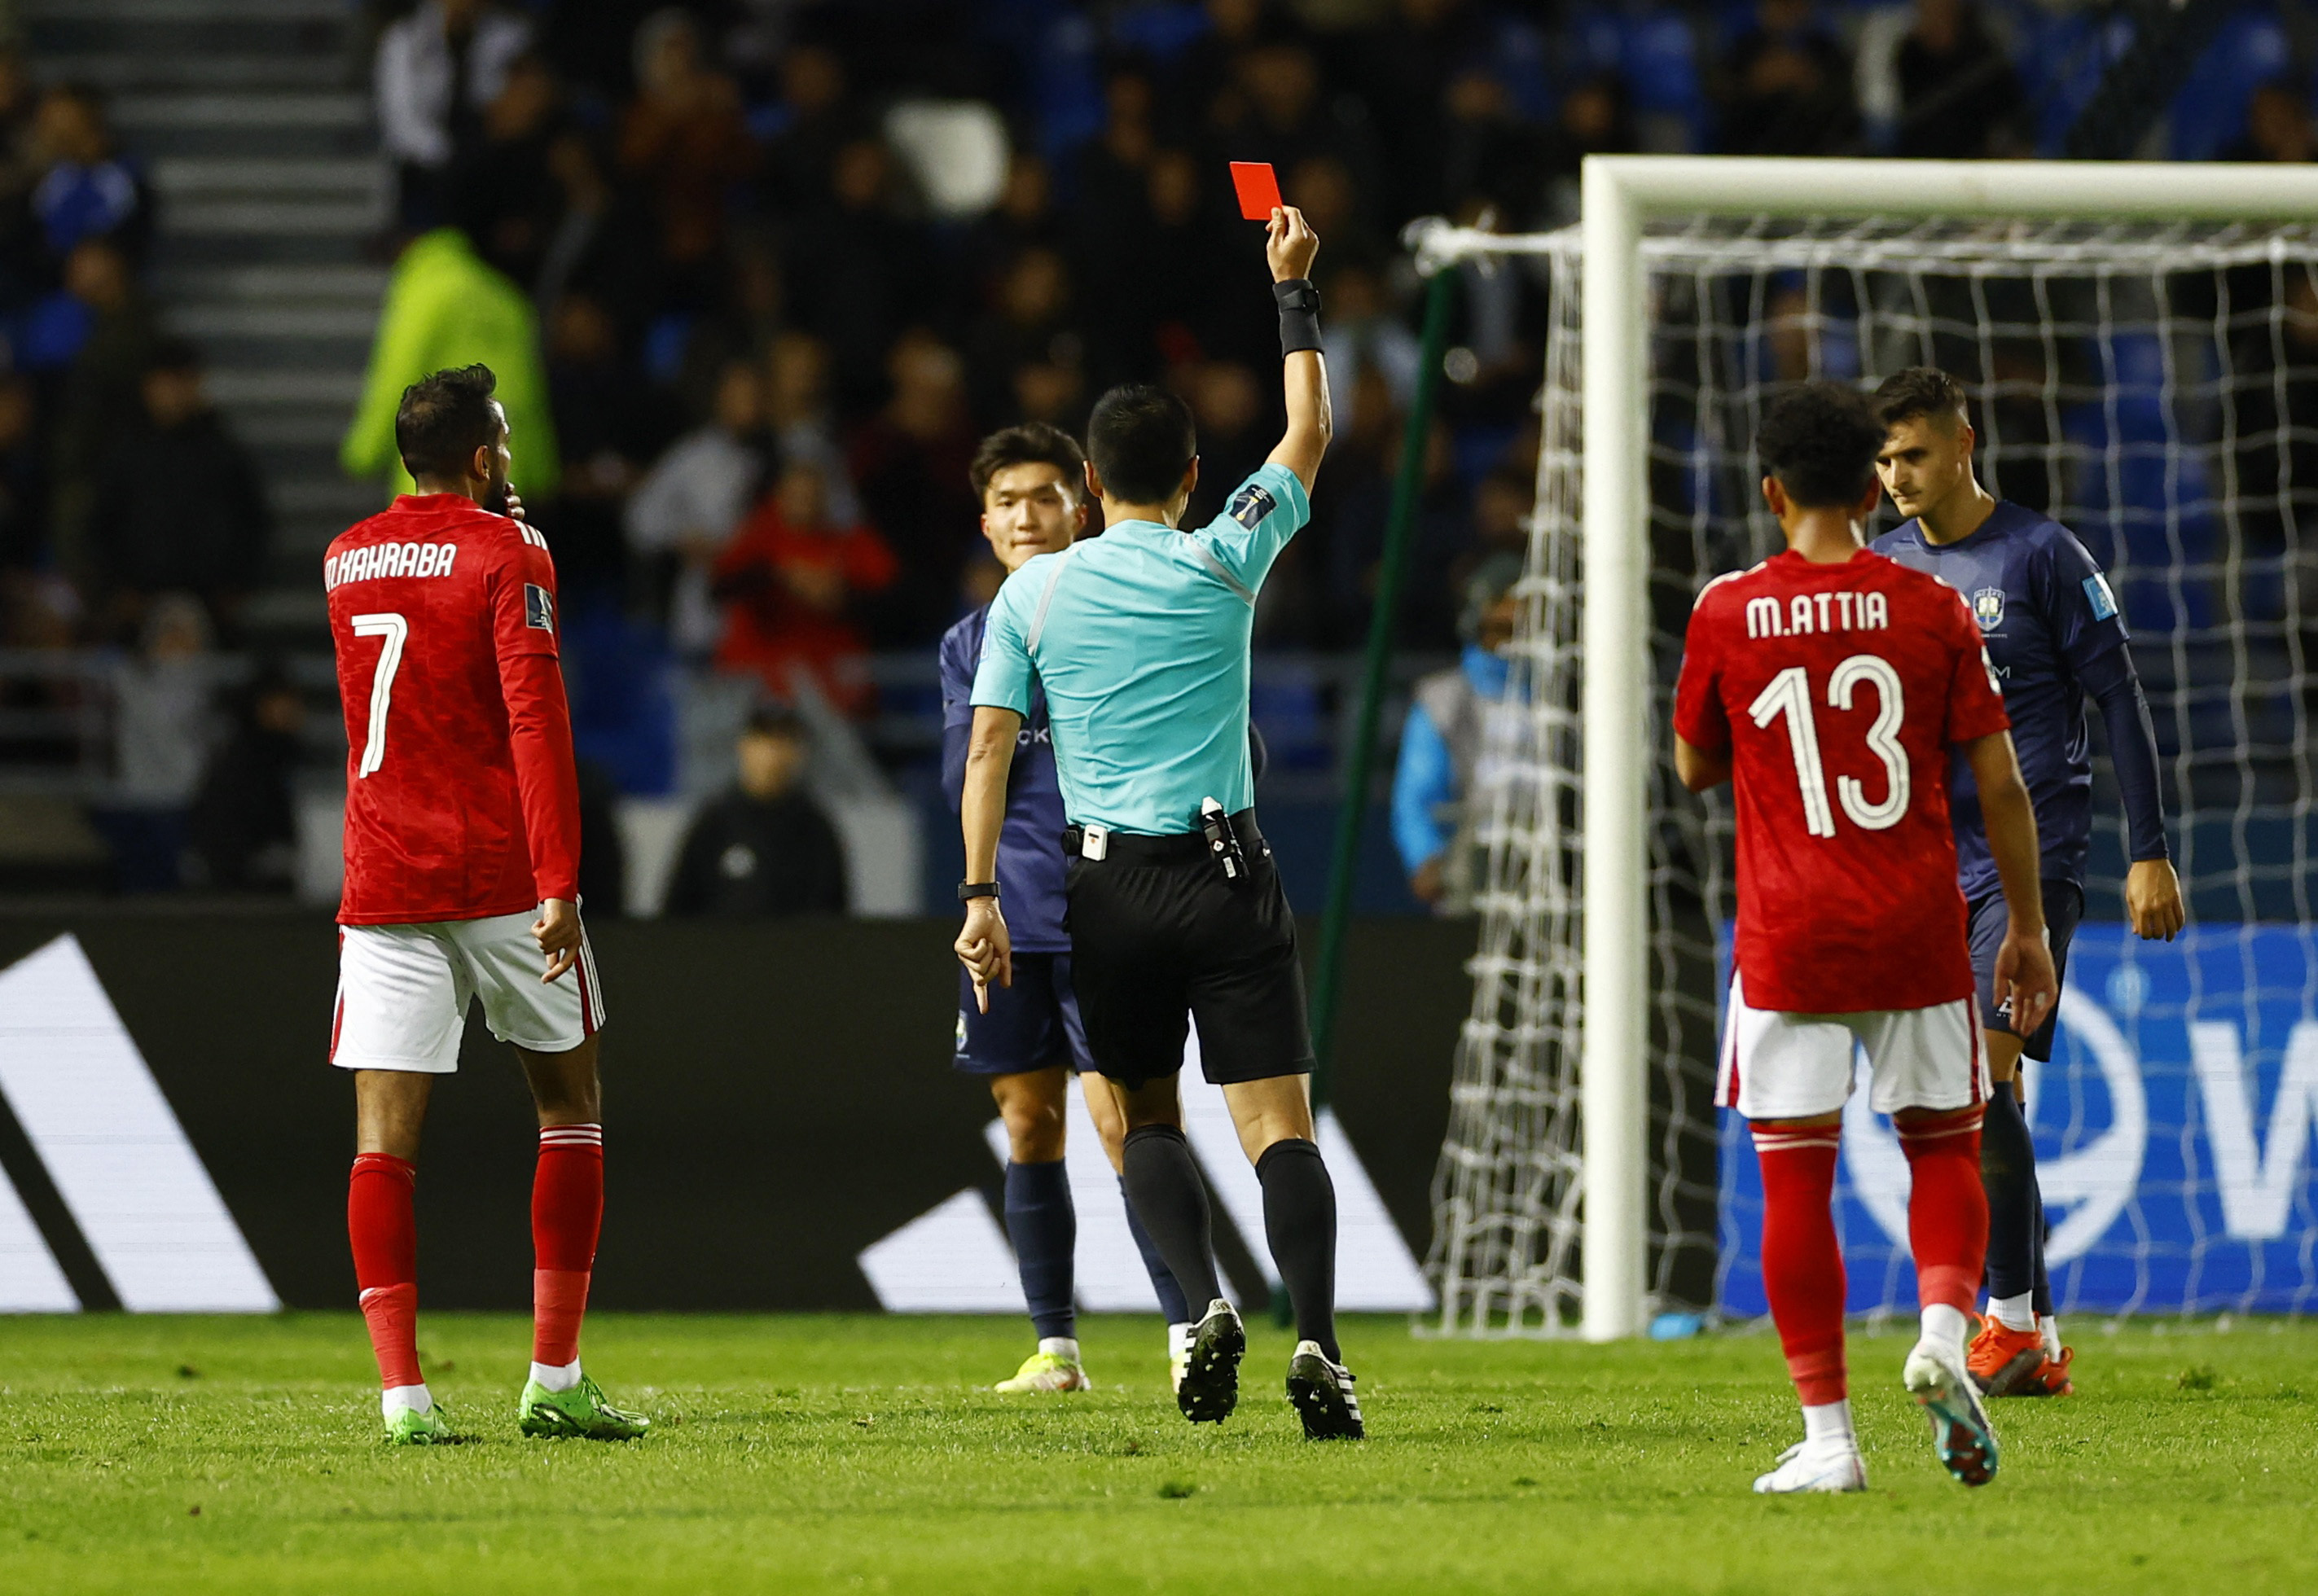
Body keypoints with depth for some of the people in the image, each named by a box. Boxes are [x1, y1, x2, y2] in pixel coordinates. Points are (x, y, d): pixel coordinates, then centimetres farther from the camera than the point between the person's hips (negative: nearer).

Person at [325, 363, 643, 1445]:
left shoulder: (346, 560, 11)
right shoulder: (507, 551, -6)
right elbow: (536, 719, -15)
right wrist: (558, 883, -18)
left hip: (384, 885, 4)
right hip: (501, 876, -4)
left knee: (385, 1139, -2)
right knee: (569, 1106, 13)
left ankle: (403, 1393, -13)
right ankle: (554, 1378, 8)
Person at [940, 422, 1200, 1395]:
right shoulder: (971, 645, 13)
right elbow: (961, 786, 1)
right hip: (1011, 914, 4)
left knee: (1119, 1119, -14)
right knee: (1030, 1128, 6)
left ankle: (1187, 1330, -12)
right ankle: (1054, 1345, 12)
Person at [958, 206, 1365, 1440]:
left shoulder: (1036, 590, 2)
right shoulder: (1225, 563, 1)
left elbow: (989, 745, -2)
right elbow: (1309, 434, 15)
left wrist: (980, 896, -1)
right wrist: (1293, 290, 22)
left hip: (1108, 886, 1)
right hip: (1226, 874, -1)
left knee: (1147, 1117, 14)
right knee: (1277, 1120, -4)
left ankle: (1204, 1305, -10)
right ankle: (1316, 1339, -21)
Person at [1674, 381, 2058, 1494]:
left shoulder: (1728, 617, -1)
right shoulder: (1930, 610, 0)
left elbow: (1694, 770, 14)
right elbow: (2000, 784, 1)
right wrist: (2027, 927, 10)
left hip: (1788, 938, -1)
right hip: (1920, 934, 1)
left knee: (1796, 1178, 3)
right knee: (1944, 1145, 15)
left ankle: (1827, 1435, 0)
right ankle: (1942, 1330, -12)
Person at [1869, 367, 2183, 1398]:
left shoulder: (2042, 556, -4)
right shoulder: (1878, 569, 10)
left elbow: (2119, 701, -2)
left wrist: (2148, 852, -6)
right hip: (1925, 868, 5)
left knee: (1982, 1070, -18)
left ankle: (2011, 1319, -14)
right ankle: (2040, 1345, 9)